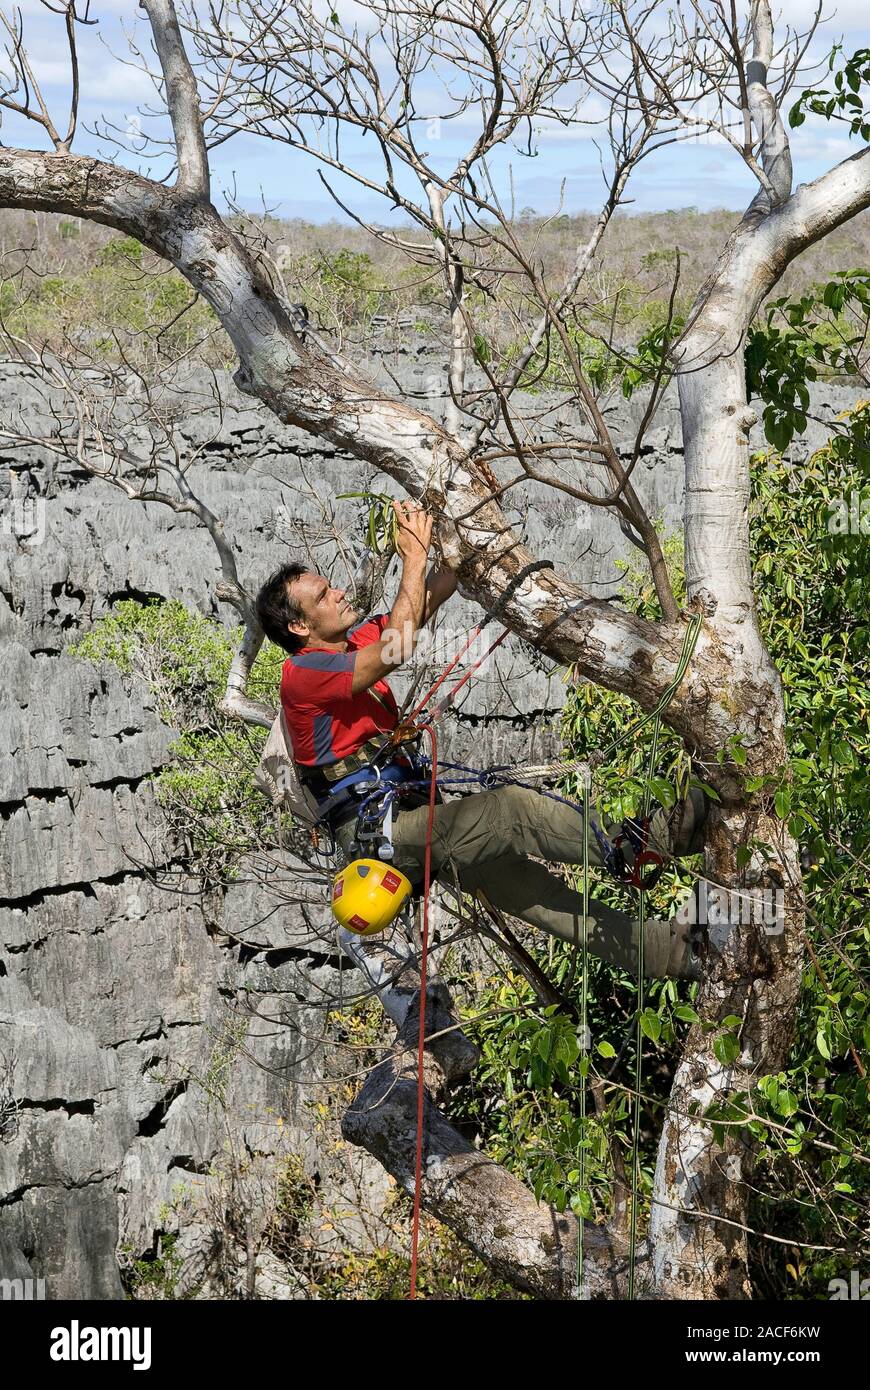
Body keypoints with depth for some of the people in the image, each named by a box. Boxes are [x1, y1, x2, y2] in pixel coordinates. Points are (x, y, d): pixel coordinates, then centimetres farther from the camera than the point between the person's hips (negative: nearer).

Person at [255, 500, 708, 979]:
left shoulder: (355, 639, 13)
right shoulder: (303, 673, -13)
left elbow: (440, 589, 12)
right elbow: (395, 650, -26)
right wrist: (414, 555, -20)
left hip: (405, 810, 8)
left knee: (516, 879, -3)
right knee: (506, 808, -25)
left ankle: (661, 950, -10)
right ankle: (650, 840, -25)